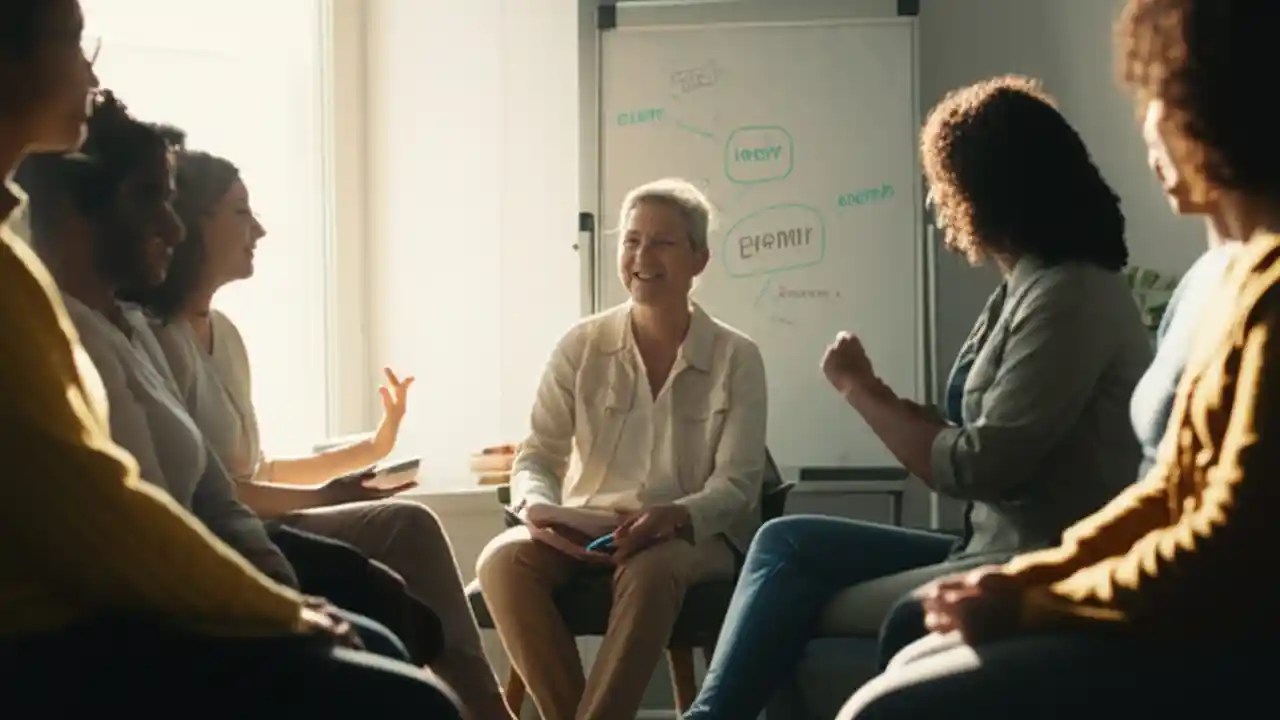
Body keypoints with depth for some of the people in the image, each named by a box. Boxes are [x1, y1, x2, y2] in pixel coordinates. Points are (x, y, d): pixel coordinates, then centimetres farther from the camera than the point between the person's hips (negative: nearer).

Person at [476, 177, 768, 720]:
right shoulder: (582, 346, 3)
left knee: (650, 571, -39)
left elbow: (736, 484, -6)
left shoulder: (737, 358, -1)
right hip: (586, 529, 3)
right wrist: (535, 505, -23)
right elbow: (539, 454, 1)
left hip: (695, 534, -2)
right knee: (502, 560, -29)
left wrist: (673, 516, -28)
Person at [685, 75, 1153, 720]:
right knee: (787, 543, 1)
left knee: (798, 618, -7)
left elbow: (973, 468, -18)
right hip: (998, 552, 9)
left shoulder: (1069, 296, -16)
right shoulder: (1030, 288, 15)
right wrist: (882, 400, -3)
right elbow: (988, 452, 9)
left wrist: (859, 387, -7)